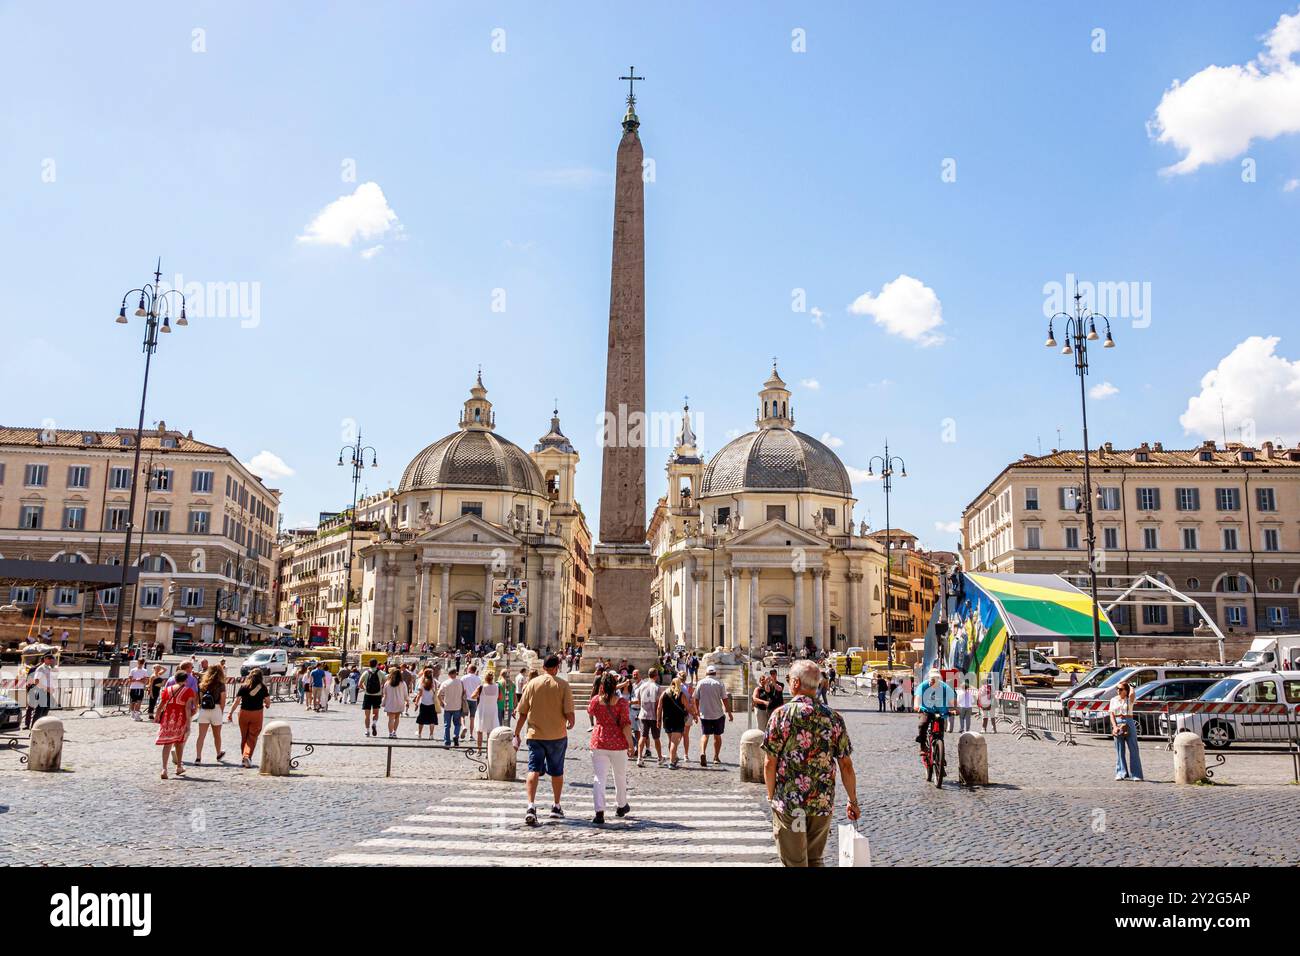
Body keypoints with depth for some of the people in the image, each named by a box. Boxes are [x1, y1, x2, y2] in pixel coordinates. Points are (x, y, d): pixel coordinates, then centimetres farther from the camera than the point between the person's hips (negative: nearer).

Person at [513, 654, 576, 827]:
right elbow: (569, 713, -11)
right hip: (557, 735, 0)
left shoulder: (532, 684, 0)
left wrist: (516, 735, 9)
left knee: (534, 770, -2)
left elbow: (522, 713, 1)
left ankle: (531, 806, -20)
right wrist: (570, 724, 12)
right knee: (557, 772, 15)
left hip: (535, 735, 0)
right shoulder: (563, 685, -5)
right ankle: (556, 807, 26)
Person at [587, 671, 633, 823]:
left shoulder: (595, 700, -3)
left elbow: (590, 712, 19)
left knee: (598, 777, -2)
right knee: (620, 776, 19)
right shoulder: (622, 701, -9)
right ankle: (621, 806, 36)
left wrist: (601, 693, 21)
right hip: (618, 744, 0)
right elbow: (626, 724, -14)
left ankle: (599, 811, -15)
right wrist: (630, 742, -4)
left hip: (599, 743, 1)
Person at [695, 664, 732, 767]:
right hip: (718, 714, 0)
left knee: (705, 735, 4)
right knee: (717, 736, 13)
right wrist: (729, 713, 2)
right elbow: (725, 699, -6)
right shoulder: (720, 683, -4)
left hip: (705, 714, 1)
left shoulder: (701, 683, 1)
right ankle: (716, 757, 19)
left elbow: (696, 699, 4)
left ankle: (702, 753, -20)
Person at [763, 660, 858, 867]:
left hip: (788, 803, -3)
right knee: (815, 860, 20)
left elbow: (769, 763, -9)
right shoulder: (833, 718, -1)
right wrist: (853, 801, 12)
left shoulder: (781, 714, -9)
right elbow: (846, 766, 1)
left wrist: (771, 795, 5)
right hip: (823, 803, 3)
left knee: (794, 863, 8)